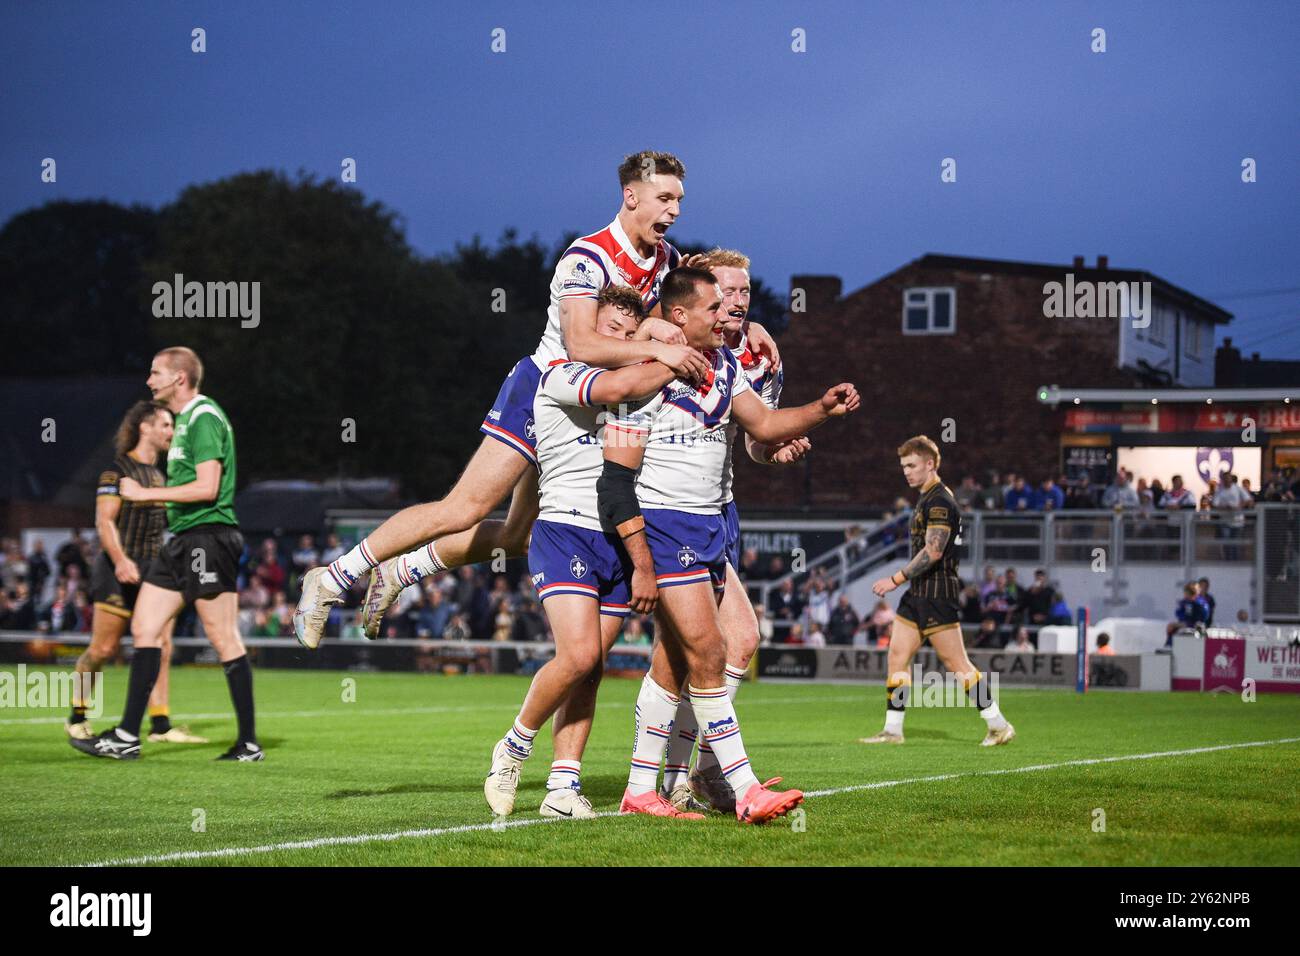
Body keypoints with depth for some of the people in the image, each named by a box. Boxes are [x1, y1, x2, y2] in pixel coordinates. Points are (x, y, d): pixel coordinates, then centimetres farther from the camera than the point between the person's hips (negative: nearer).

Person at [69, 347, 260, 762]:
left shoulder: (204, 417, -12)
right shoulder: (186, 419, 18)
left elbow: (207, 487, -20)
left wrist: (145, 493, -15)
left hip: (208, 536, -10)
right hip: (183, 540, 10)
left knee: (224, 639, -7)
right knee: (144, 629, 6)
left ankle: (249, 742, -2)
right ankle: (127, 736, 7)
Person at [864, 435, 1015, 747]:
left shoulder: (940, 501, -15)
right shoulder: (927, 499, 17)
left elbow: (933, 552, -24)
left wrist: (896, 579, -21)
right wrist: (903, 581, 21)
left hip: (936, 596, -10)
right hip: (918, 594, 10)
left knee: (957, 664, -6)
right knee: (897, 656, 5)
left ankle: (999, 725, 1)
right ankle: (892, 729, 8)